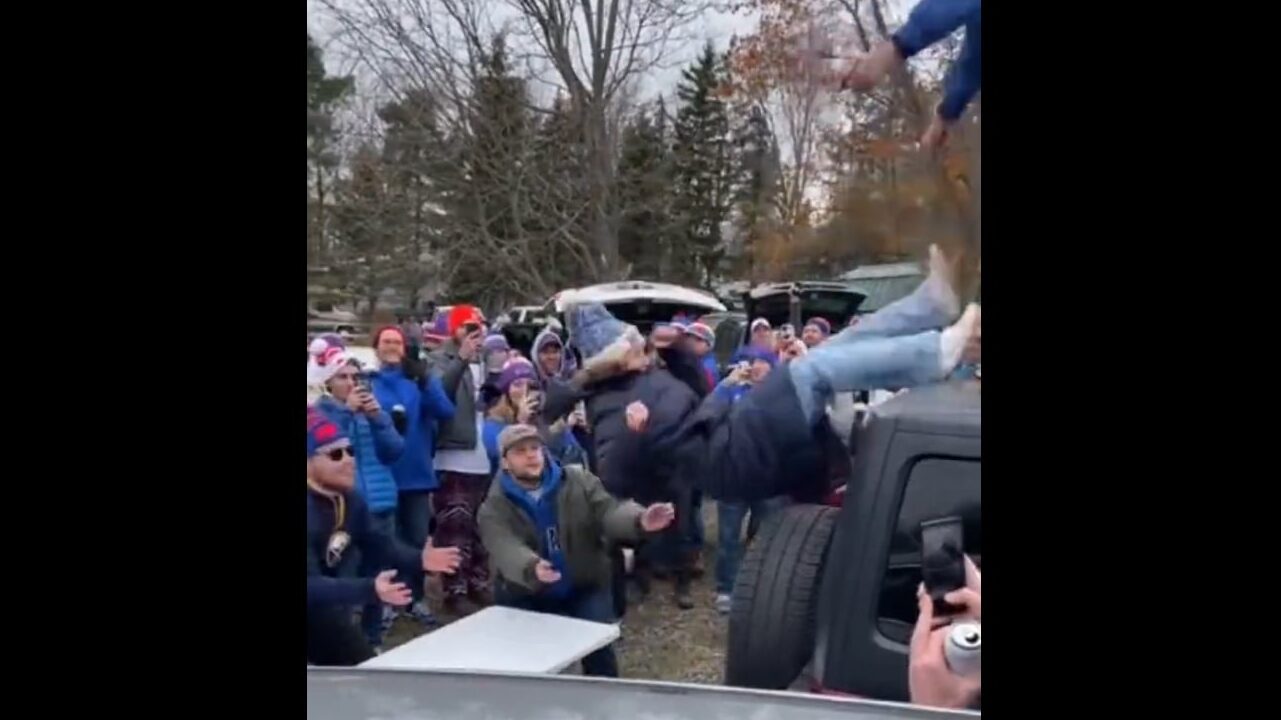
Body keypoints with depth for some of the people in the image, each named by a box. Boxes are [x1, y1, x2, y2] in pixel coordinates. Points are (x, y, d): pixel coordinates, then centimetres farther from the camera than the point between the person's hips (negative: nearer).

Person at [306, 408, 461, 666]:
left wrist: (418, 560, -14)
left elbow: (378, 543, 4)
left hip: (327, 616, 8)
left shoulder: (350, 499, -3)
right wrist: (370, 590, -49)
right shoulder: (311, 512, -32)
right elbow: (311, 585, -37)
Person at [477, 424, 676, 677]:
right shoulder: (494, 508, -11)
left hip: (585, 590, 0)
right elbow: (507, 550, -29)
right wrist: (532, 568, -53)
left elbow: (608, 511, -18)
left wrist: (640, 520, -41)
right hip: (527, 599, 0)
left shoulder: (579, 481, -4)